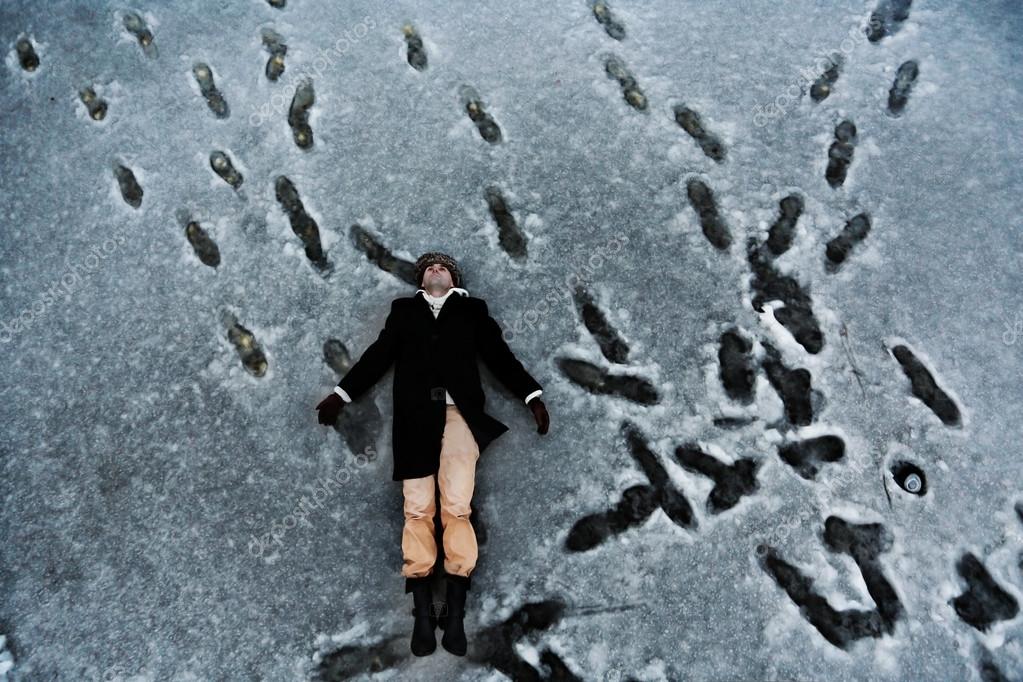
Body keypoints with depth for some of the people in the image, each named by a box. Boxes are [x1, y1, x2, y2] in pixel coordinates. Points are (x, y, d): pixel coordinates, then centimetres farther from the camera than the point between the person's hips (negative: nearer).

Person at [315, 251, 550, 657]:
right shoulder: (403, 309, 21)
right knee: (417, 510, -2)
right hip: (416, 417, 1)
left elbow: (499, 356, 11)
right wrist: (341, 394, 4)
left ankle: (456, 614, 1)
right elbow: (379, 355, 14)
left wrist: (533, 396, 0)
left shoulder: (473, 309, 18)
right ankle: (423, 614, 4)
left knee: (457, 509, -6)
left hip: (460, 415, -1)